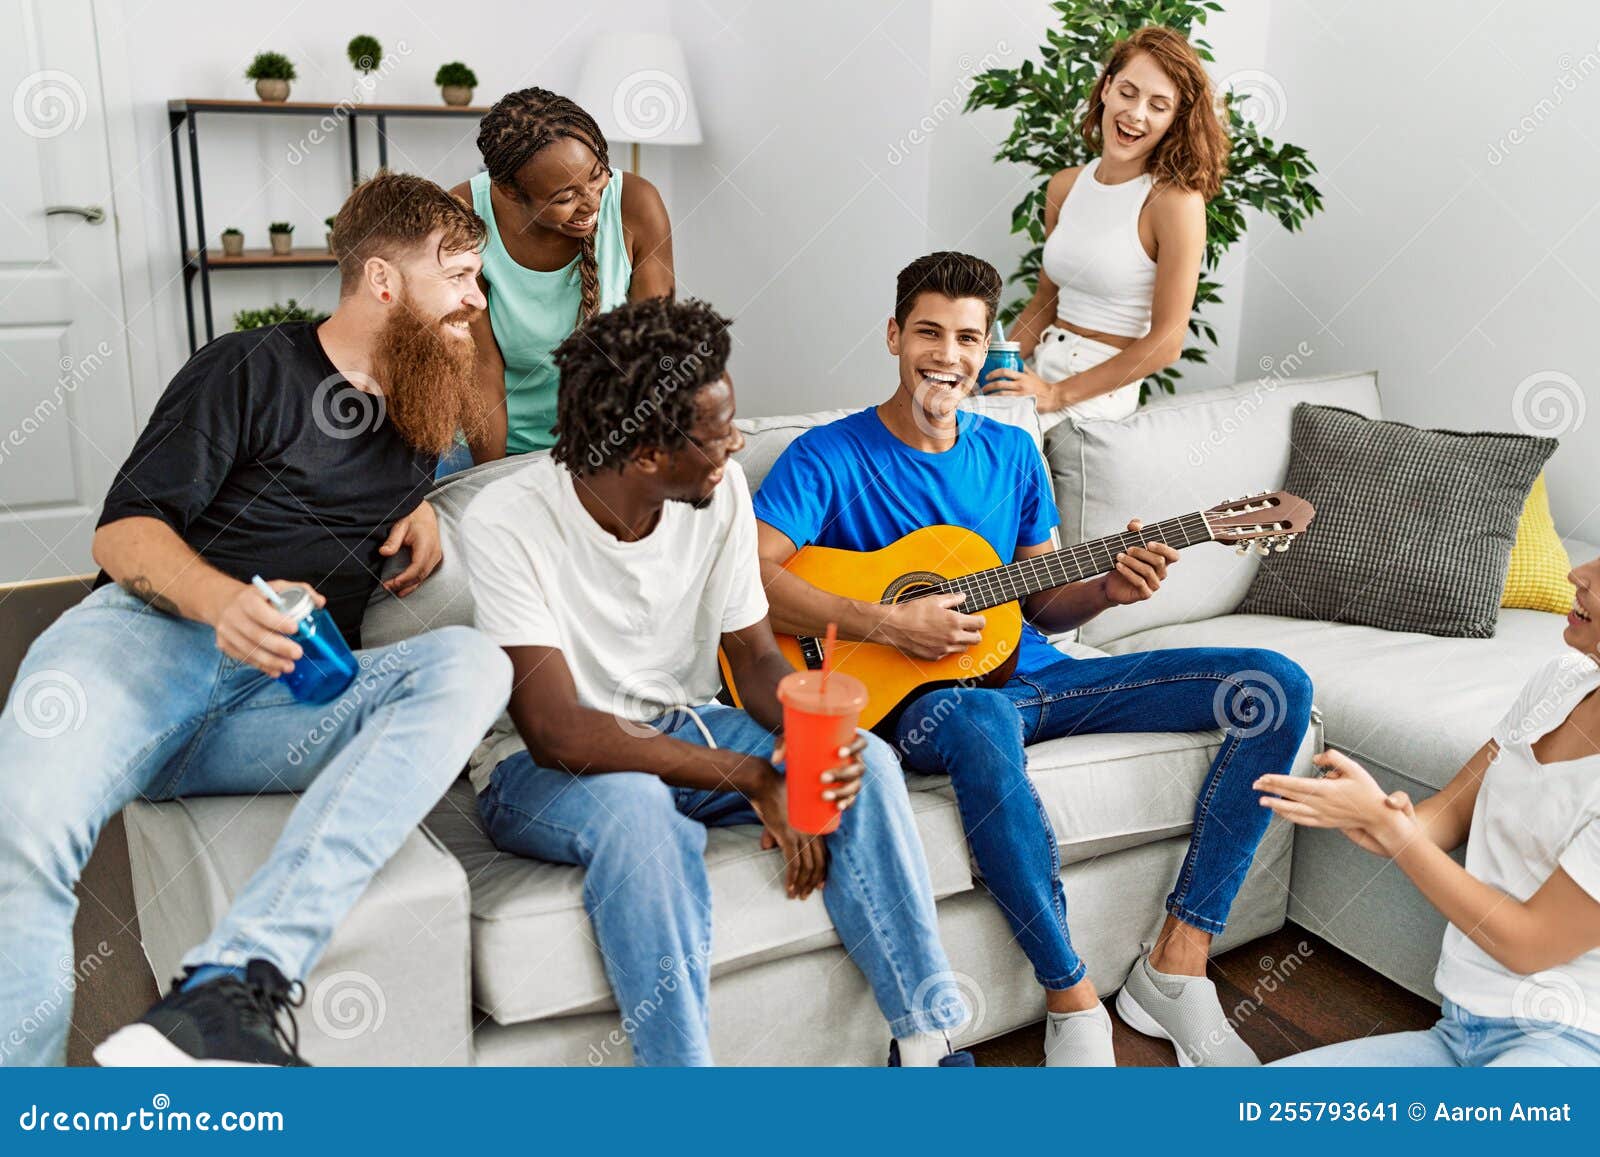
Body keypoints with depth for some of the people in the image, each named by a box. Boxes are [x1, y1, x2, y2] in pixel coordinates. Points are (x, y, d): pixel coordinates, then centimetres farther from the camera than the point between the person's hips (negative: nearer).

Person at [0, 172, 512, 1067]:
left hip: (286, 700, 4)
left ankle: (236, 983, -41)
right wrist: (222, 598, -22)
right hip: (150, 634, -3)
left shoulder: (422, 410, 21)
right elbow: (124, 531, 1)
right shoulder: (251, 370, 6)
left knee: (472, 664, -29)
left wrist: (419, 503, 19)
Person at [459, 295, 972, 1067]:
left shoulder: (720, 489, -8)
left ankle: (926, 1041, -10)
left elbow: (756, 656, -1)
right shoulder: (509, 521, -25)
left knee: (864, 759, -17)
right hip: (539, 768, -5)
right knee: (637, 807, -39)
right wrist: (753, 778, -31)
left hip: (681, 729, 5)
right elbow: (558, 734, -30)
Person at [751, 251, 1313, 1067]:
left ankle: (1178, 965, -9)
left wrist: (1106, 590, -5)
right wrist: (885, 623, -24)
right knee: (982, 724, -45)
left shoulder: (1011, 453, 14)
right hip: (926, 697, -6)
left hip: (1029, 673, 7)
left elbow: (1041, 605, 16)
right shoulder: (830, 457, -4)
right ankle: (1073, 1002, -24)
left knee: (1277, 688, -5)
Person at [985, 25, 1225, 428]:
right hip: (1043, 365, 6)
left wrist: (1056, 394, -15)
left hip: (1100, 389, -6)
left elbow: (1165, 343, -13)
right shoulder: (1065, 187, 7)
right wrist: (992, 366, 1)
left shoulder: (1176, 201, -12)